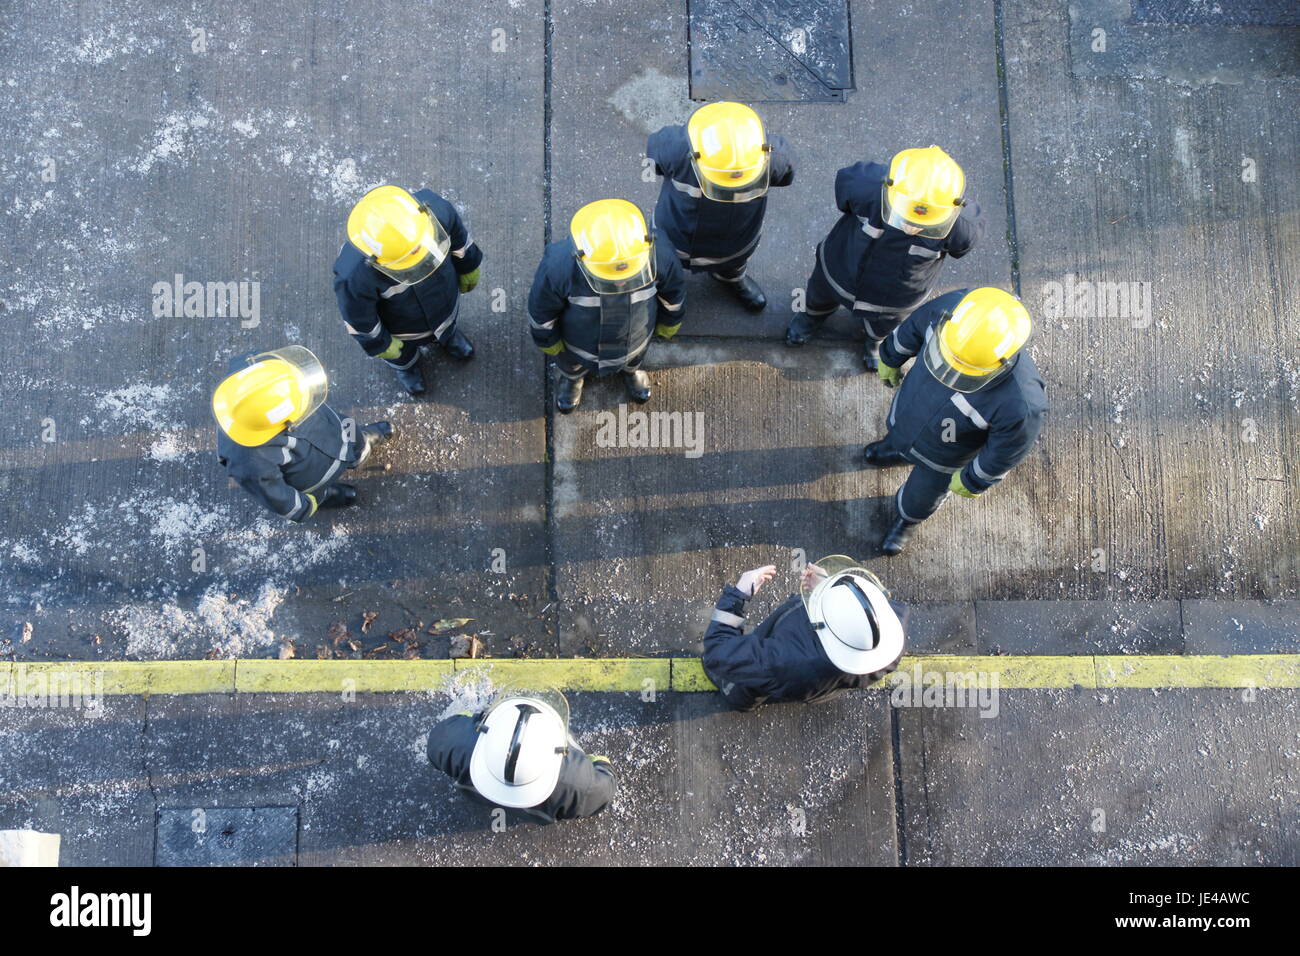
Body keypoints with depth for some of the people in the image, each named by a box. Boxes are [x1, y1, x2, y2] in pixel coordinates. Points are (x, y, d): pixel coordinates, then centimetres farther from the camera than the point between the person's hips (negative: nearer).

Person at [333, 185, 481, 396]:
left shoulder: (435, 210, -41)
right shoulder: (354, 276, -48)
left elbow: (457, 235, -15)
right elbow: (358, 317, -24)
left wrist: (468, 266, 4)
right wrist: (378, 344, -6)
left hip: (445, 297, 3)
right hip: (400, 327, -2)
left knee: (447, 326, 38)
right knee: (402, 352, 34)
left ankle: (449, 336, 74)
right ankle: (405, 365, 70)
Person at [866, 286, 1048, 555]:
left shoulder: (1020, 404, -48)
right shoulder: (955, 308, -39)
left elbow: (1006, 451, -24)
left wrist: (973, 481, -6)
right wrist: (892, 358, 5)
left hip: (944, 456, -2)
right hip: (908, 406, 3)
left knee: (921, 497, 30)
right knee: (897, 437, 38)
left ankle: (906, 519, 66)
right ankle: (894, 450, 76)